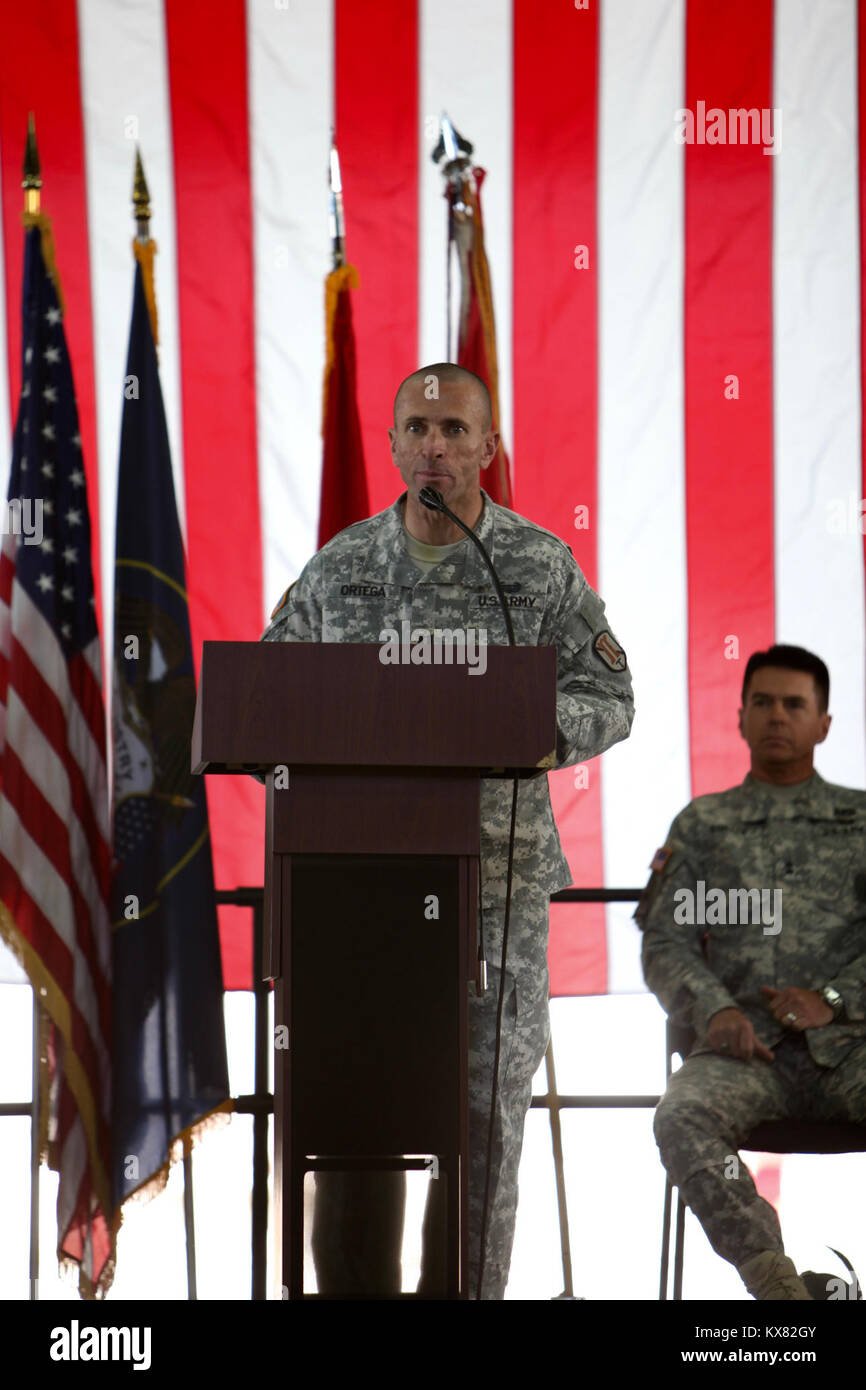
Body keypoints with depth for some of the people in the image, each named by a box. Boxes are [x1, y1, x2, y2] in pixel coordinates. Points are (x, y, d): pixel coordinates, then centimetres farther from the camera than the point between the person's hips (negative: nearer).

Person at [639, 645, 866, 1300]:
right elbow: (666, 942, 12)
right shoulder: (703, 823, 21)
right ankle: (775, 1279, -40)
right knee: (683, 1118, -34)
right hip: (746, 1046, 1)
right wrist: (715, 1009, -8)